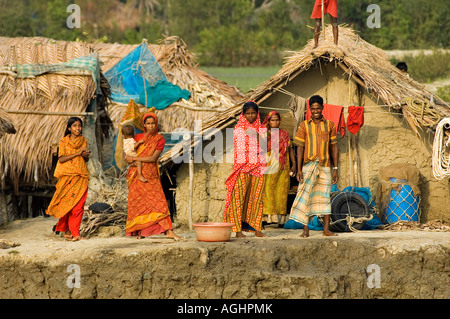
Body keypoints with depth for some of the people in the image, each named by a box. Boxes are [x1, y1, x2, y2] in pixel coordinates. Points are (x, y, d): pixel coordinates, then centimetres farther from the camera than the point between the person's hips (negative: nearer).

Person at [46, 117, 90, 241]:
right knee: (66, 203, -4)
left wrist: (86, 155, -5)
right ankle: (66, 230, 12)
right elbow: (61, 159, -9)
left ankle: (75, 232, 0)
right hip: (67, 175, -3)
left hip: (81, 176, 3)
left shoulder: (83, 141, 12)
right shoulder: (64, 141, 1)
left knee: (78, 205, -4)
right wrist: (77, 153, -15)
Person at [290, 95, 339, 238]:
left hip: (325, 166, 1)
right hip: (309, 165, -1)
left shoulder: (329, 125, 9)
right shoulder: (304, 126, 4)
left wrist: (335, 169, 5)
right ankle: (305, 229, -4)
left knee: (325, 197, 3)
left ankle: (326, 229, 7)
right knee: (305, 196, -7)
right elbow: (300, 148, 3)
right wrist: (299, 169, -4)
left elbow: (334, 148, 11)